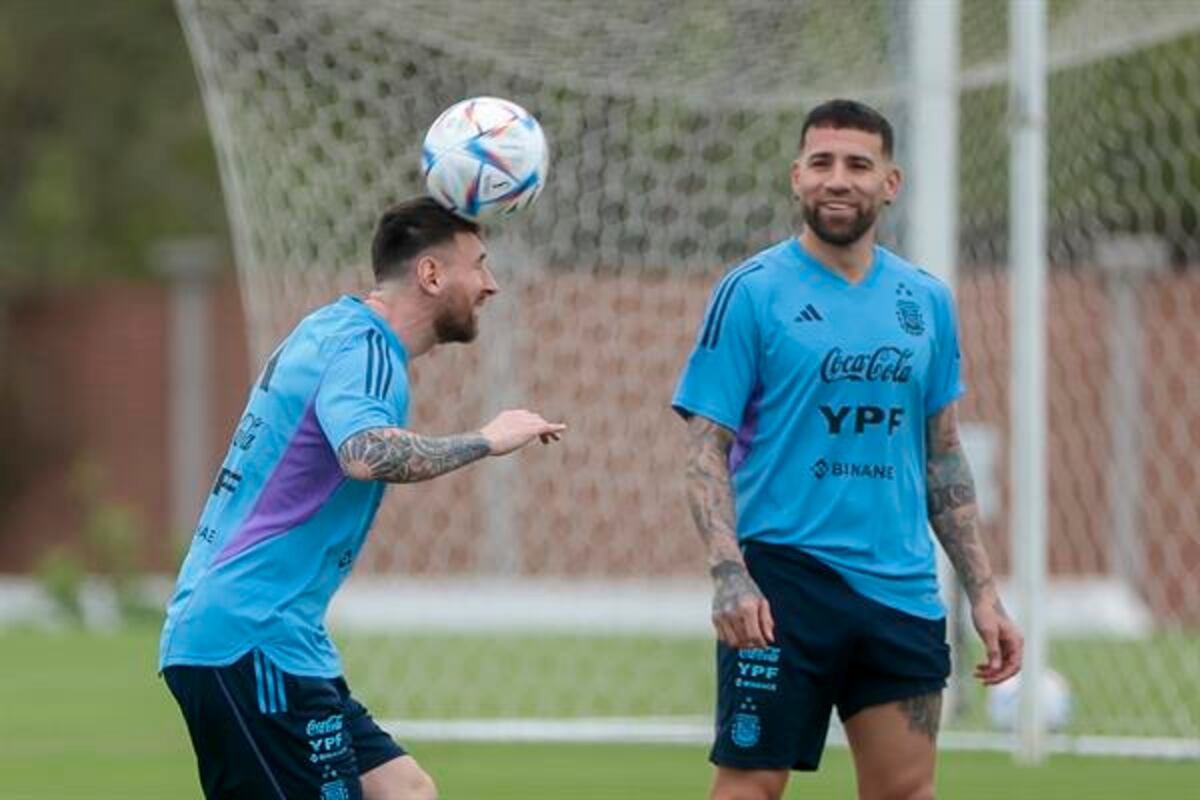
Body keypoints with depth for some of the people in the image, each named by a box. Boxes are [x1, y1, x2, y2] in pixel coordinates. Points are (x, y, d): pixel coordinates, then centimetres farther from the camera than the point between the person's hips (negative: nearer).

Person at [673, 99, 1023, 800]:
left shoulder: (927, 301, 11)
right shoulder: (752, 292, -3)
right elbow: (707, 450, -6)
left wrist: (984, 592, 11)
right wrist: (729, 575, -20)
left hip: (902, 593, 5)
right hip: (783, 581, -5)